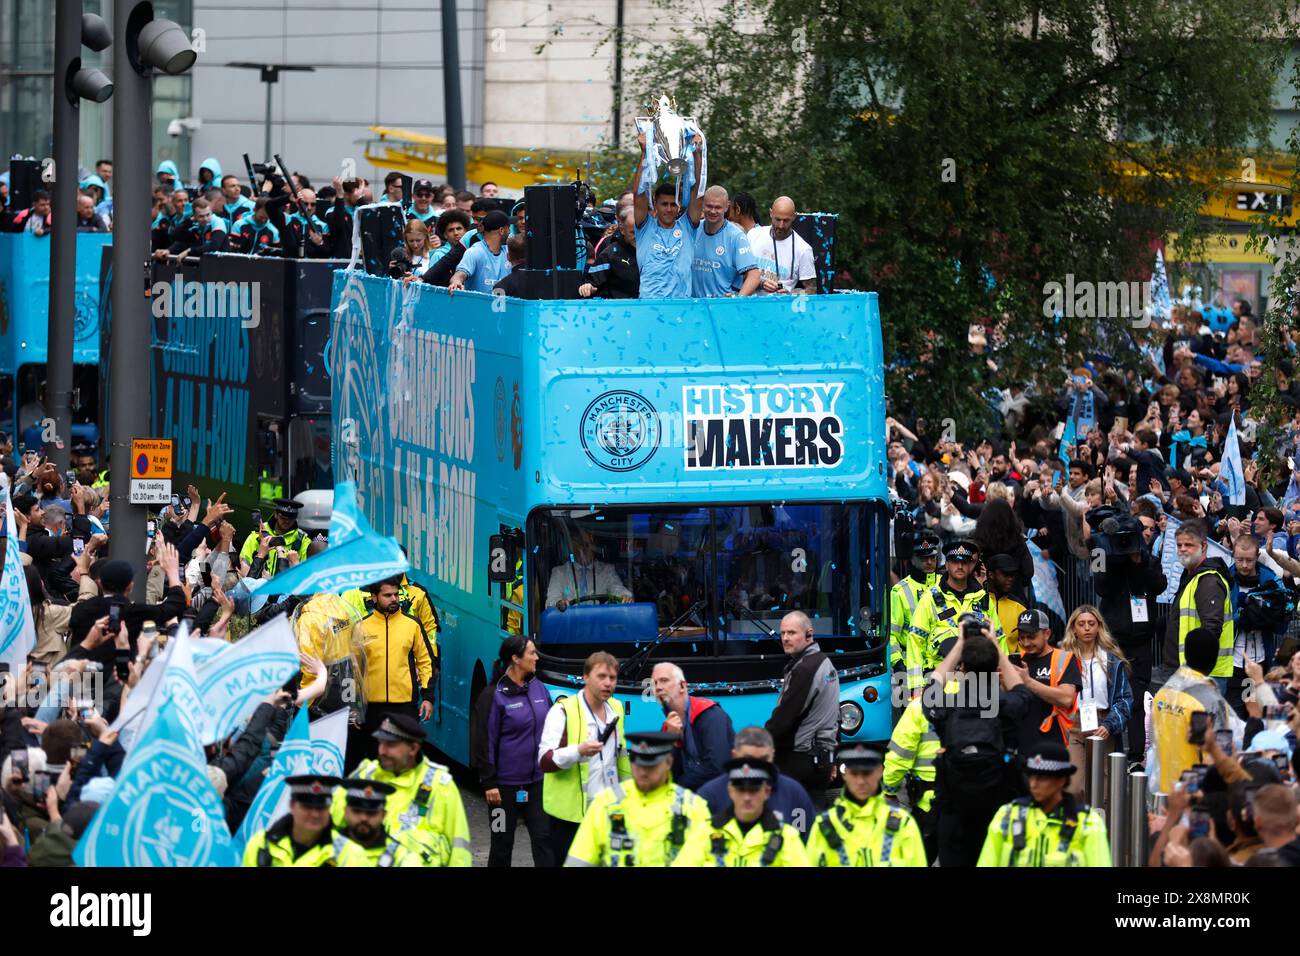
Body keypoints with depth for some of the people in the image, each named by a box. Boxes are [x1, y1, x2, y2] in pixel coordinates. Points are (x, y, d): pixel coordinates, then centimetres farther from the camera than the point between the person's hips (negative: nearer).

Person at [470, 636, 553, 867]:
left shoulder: (539, 689, 6)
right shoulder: (494, 696, -10)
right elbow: (484, 741, -10)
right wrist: (489, 783, -12)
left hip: (537, 781, 4)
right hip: (506, 784, -4)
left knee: (543, 838, -1)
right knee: (502, 842, 7)